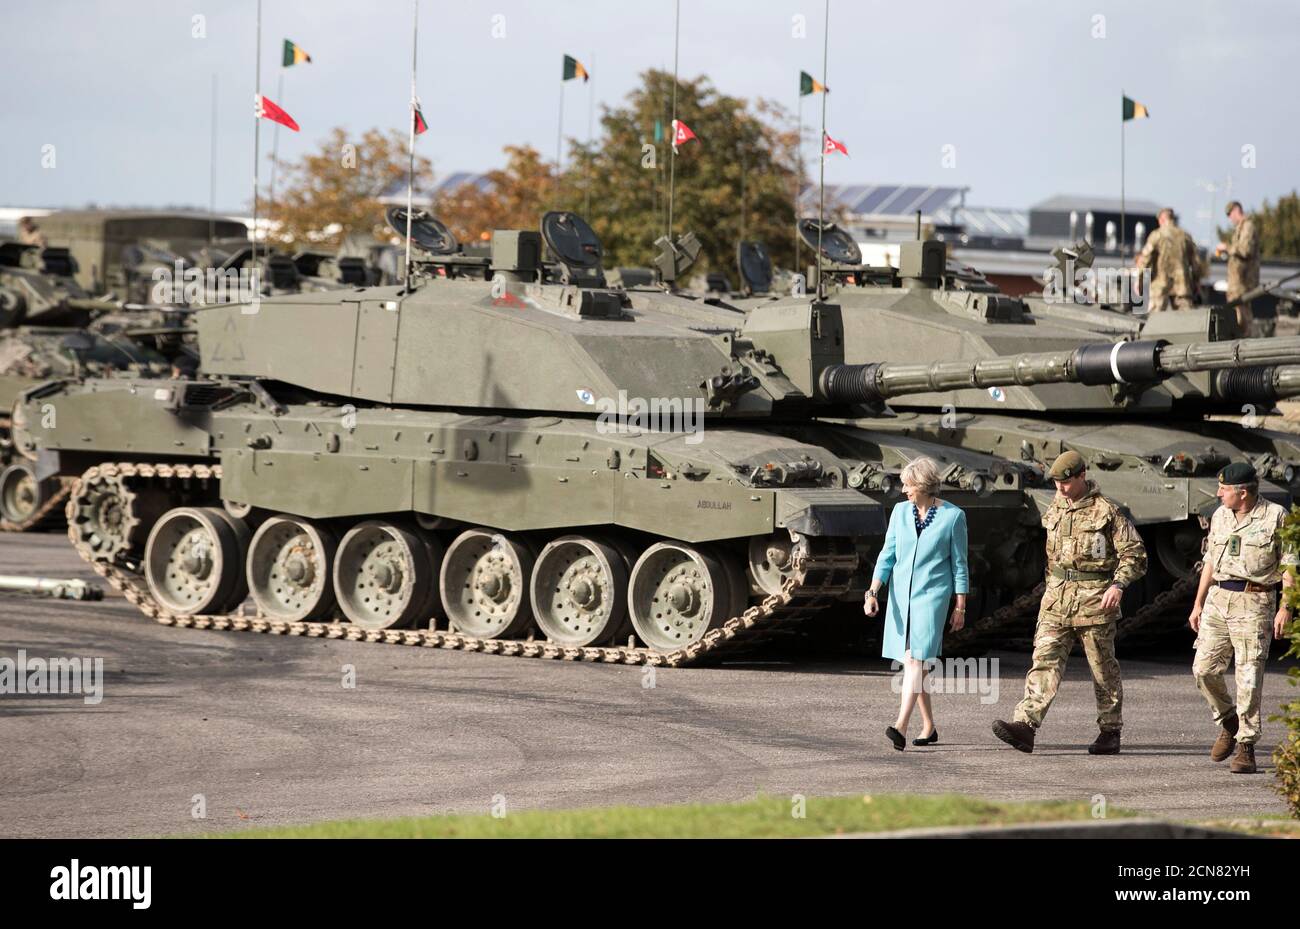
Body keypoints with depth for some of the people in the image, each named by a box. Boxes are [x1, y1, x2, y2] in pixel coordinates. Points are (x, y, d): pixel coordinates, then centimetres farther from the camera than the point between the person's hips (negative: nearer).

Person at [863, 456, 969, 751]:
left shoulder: (953, 516, -4)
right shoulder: (900, 512, 7)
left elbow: (959, 564, 0)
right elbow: (887, 555, 7)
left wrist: (960, 607, 0)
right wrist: (873, 593, -4)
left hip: (932, 594, -5)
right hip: (900, 594, 5)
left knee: (915, 659, -18)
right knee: (911, 662, 9)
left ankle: (901, 727, -28)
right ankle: (929, 727, 22)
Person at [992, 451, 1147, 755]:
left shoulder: (1107, 511, -6)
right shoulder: (1053, 512, 12)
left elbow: (1134, 552, -7)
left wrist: (1119, 584, -20)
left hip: (1094, 600, -5)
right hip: (1057, 598, 5)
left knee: (1103, 669, 6)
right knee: (1045, 660, -9)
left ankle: (1110, 732, 18)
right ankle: (1025, 725, -20)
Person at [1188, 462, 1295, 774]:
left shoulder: (1276, 517, -5)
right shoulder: (1220, 517, 12)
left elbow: (1290, 566, -4)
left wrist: (1285, 608, -11)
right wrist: (1198, 604, 16)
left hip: (1254, 603, -6)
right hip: (1218, 599, 6)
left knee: (1249, 677, -8)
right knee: (1204, 668, 0)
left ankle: (1246, 746, -1)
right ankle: (1228, 721, 24)